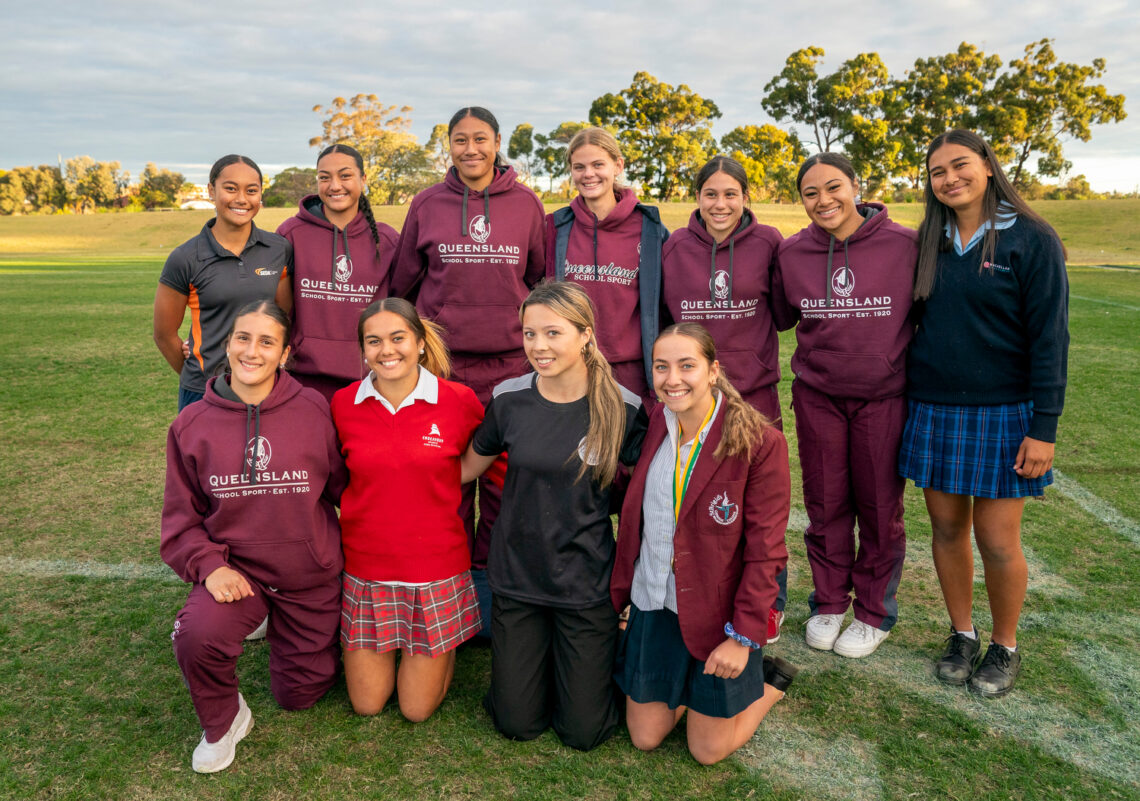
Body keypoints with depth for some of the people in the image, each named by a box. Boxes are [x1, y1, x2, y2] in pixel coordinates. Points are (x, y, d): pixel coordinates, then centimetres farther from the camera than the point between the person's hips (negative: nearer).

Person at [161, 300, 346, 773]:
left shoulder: (314, 411, -12)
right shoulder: (192, 424, -7)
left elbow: (344, 486, -1)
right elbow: (182, 514, 0)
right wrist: (209, 565, -16)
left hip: (310, 577, 0)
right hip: (236, 570, 0)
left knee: (298, 696, 13)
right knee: (197, 634, -33)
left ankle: (281, 628, 46)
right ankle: (222, 724, 1)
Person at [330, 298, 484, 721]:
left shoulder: (460, 401, -10)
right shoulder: (343, 404, -5)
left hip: (436, 571, -2)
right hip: (365, 569, 2)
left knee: (417, 708, 9)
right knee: (366, 704, 12)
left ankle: (443, 648, 37)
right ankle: (380, 646, 41)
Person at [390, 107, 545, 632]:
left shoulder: (526, 204, 6)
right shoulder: (427, 205, 7)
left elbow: (544, 280, 12)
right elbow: (403, 283, 13)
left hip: (510, 361, 0)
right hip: (442, 360, 1)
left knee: (503, 472, 4)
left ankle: (491, 573, 21)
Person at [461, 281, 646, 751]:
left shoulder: (622, 409, -13)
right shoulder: (509, 399, -7)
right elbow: (466, 467, 8)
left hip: (587, 583, -2)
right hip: (516, 575, 2)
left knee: (583, 732, 8)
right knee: (518, 724, 11)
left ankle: (602, 652, 35)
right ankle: (541, 655, 39)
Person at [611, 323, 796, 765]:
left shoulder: (760, 442, -19)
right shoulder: (652, 427, -4)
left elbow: (765, 551, -16)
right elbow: (634, 522, 6)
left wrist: (744, 636, -17)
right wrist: (618, 593, 8)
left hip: (717, 613, -4)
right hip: (653, 604, 4)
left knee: (707, 751, 11)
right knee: (644, 738, 15)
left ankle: (767, 681, 34)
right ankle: (685, 688, 42)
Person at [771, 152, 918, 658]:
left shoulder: (905, 245, -8)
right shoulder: (792, 252, 1)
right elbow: (779, 317, 16)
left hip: (884, 397, -2)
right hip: (818, 396, 2)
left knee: (880, 507, 9)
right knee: (825, 504, 12)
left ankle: (875, 611, 28)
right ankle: (829, 602, 31)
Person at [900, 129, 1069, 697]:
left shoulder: (1031, 239, -7)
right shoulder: (930, 243, 7)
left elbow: (1049, 338, -9)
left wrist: (1044, 428, -13)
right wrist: (907, 403, 8)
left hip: (1002, 412, -4)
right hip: (932, 410, 4)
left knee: (997, 539, 0)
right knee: (947, 528, 10)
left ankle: (1005, 646, 24)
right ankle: (962, 635, 29)